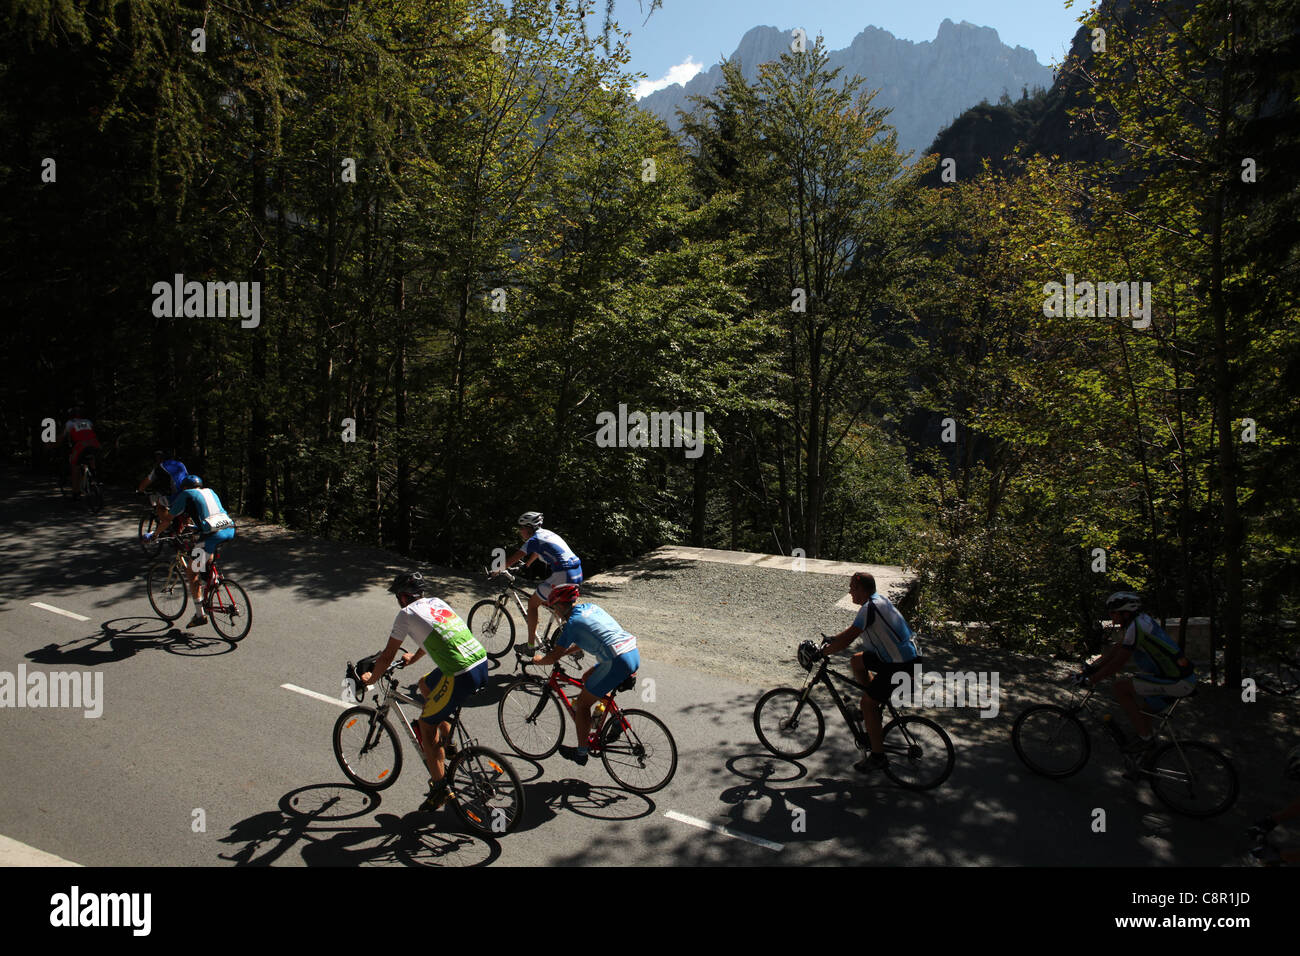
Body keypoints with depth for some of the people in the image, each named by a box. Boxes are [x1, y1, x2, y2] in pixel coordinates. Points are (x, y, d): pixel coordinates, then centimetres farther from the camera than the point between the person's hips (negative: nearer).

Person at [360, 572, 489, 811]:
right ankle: (448, 740, 31)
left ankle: (440, 789, 16)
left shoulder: (407, 614, 2)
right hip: (483, 665, 8)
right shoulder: (437, 602, 22)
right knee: (425, 683, 30)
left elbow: (387, 657, 7)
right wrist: (413, 657, 57)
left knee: (426, 725, 11)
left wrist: (370, 678, 26)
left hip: (461, 676, -8)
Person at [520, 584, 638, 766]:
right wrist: (561, 652, 33)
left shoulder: (572, 623, -5)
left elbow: (554, 657, 0)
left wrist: (537, 659, 19)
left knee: (582, 704, 9)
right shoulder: (590, 607, 18)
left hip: (618, 663, -8)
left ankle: (581, 752, 19)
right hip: (635, 654, 8)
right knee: (587, 678, 28)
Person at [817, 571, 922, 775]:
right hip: (905, 653, 10)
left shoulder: (870, 608, -21)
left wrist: (823, 652, -9)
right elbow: (854, 628, 23)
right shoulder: (879, 599, 10)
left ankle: (877, 756, 4)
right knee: (857, 661, 20)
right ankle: (876, 705, 26)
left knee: (867, 703, -4)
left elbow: (847, 639, -21)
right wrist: (832, 640, 21)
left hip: (901, 664, -10)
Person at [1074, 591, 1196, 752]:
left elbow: (1118, 662, -17)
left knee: (1121, 687, -11)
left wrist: (1091, 680, -10)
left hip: (1178, 682, -10)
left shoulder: (1136, 627, -19)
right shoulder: (1141, 620, 12)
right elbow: (1115, 649, 17)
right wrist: (1092, 666, 12)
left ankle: (1145, 737, -3)